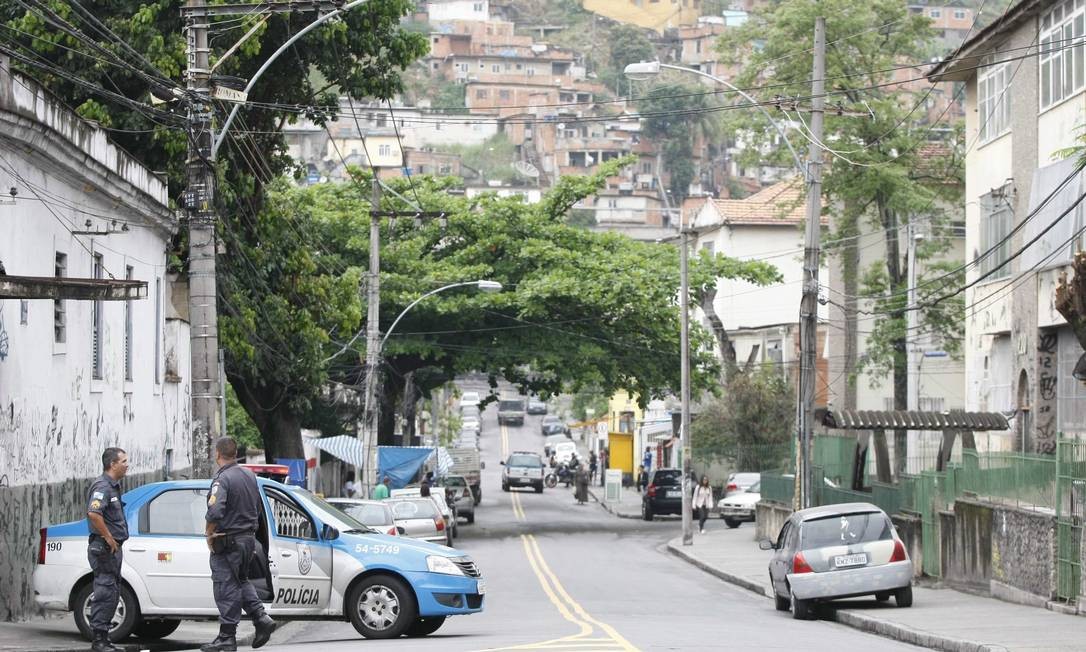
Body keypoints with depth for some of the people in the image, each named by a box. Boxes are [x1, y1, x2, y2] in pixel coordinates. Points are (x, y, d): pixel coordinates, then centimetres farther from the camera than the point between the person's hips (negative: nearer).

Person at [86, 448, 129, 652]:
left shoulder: (113, 486, 18)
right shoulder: (102, 486, -15)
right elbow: (93, 513, -30)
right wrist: (109, 538, -23)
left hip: (113, 548, 10)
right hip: (104, 548, -10)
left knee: (112, 593, 13)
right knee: (106, 593, -10)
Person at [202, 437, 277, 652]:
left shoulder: (222, 479, -18)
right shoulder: (249, 475, 9)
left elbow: (215, 512, -28)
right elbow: (259, 507, 17)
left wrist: (209, 534, -12)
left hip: (228, 542, -8)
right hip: (249, 537, 8)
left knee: (226, 587, -2)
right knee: (241, 581, 22)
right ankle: (261, 618, 9)